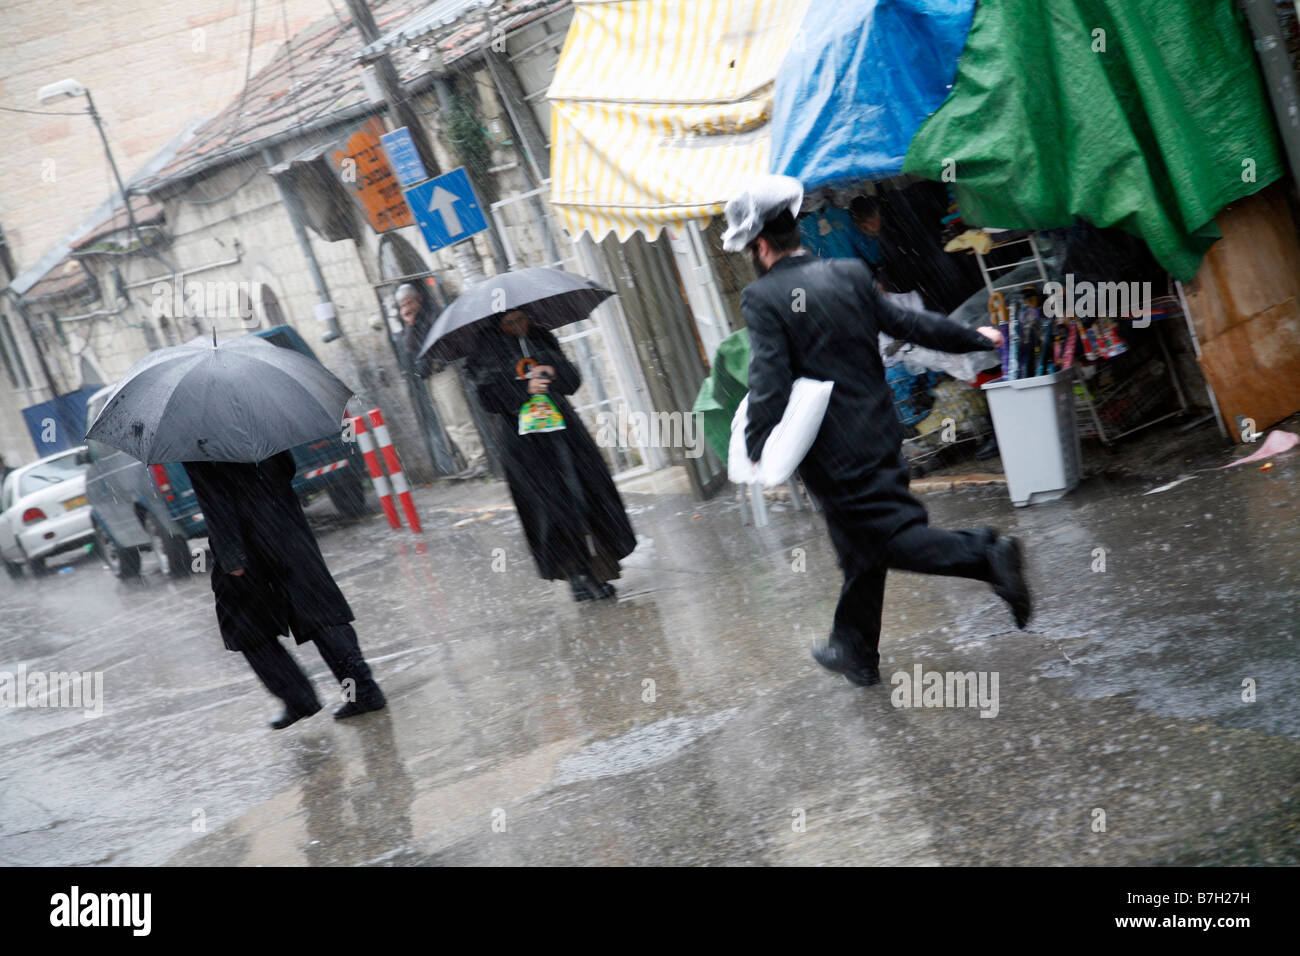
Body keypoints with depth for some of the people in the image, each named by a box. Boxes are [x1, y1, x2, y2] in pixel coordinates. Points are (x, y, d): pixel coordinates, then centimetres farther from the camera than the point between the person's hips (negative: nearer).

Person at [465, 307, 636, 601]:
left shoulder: (542, 338, 13)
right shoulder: (486, 351, 2)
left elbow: (573, 378, 10)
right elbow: (490, 395, -8)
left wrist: (554, 372, -11)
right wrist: (525, 388, -20)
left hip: (561, 425, 3)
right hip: (524, 439, -3)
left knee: (585, 493, -3)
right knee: (551, 502, -9)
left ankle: (597, 567, 5)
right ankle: (576, 573, -2)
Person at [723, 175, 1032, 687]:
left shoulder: (762, 299, -13)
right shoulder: (850, 274, 6)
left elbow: (769, 383, -21)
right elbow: (908, 322, 15)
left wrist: (757, 450, -13)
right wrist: (974, 338, 28)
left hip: (834, 456, -7)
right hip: (880, 437, 7)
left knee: (897, 536, -4)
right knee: (860, 550, 17)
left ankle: (986, 554, -24)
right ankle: (854, 650, 29)